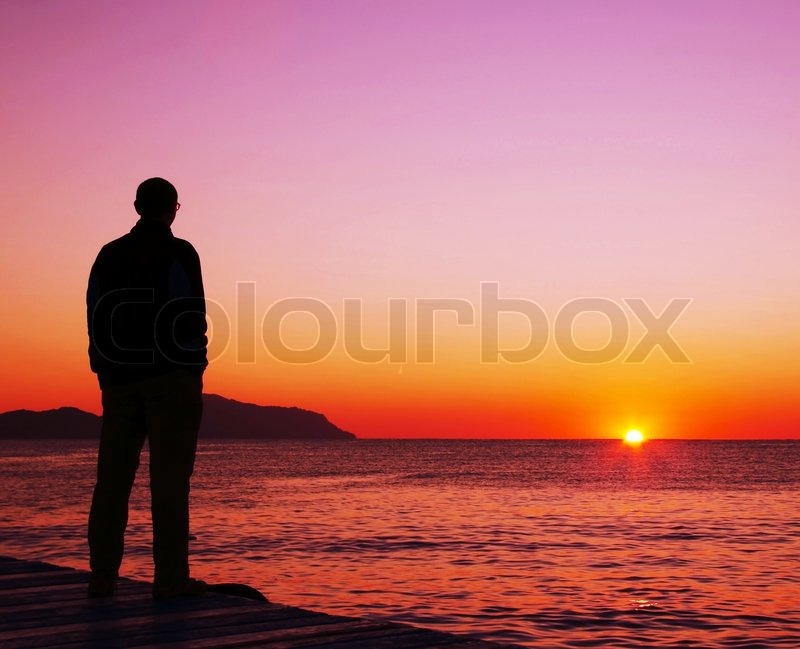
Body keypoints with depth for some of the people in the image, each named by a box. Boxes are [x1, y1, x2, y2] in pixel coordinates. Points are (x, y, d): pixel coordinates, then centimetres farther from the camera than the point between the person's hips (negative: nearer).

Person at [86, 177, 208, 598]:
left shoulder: (110, 255, 13)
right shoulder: (180, 255, -2)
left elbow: (94, 315, 11)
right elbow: (192, 317, -9)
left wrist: (105, 370, 13)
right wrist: (195, 371, -4)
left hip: (120, 378, 5)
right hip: (171, 375, -5)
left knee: (113, 477, 7)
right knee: (169, 477, -5)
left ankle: (102, 576, 8)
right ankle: (170, 577, -6)